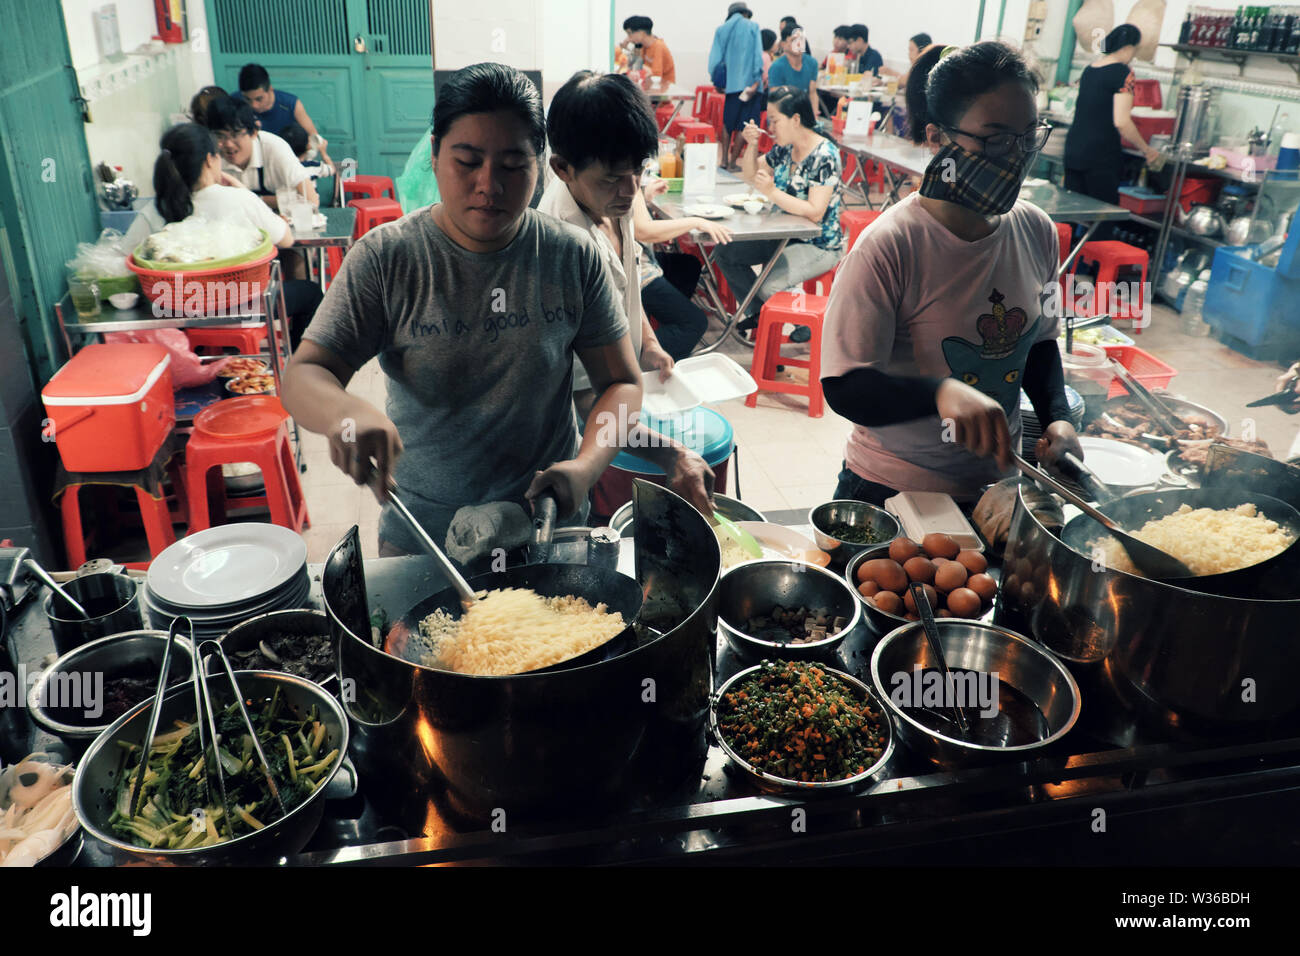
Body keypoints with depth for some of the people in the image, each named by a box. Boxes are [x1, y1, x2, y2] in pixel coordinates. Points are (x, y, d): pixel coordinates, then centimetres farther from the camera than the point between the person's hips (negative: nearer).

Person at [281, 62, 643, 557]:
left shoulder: (574, 257, -8)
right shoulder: (384, 259, -11)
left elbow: (622, 382, -3)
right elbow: (304, 376, -13)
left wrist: (586, 466, -22)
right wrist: (346, 412, -37)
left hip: (547, 524, 1)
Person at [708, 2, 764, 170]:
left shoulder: (721, 30, 10)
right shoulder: (752, 27, 2)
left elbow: (715, 58, 4)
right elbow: (757, 55, -8)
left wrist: (717, 82, 7)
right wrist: (756, 82, -12)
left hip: (729, 82, 4)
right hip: (747, 81, -4)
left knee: (728, 121, 17)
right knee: (745, 124, 0)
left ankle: (724, 159, 16)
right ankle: (732, 162, -3)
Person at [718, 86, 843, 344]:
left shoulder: (824, 156, -20)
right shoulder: (784, 149, 4)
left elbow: (815, 212, -27)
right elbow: (751, 176, 16)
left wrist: (772, 192, -30)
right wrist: (752, 146, -2)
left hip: (818, 245, -8)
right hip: (785, 234, 8)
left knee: (769, 286, -29)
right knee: (726, 255, -1)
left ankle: (806, 321, 2)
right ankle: (759, 312, 16)